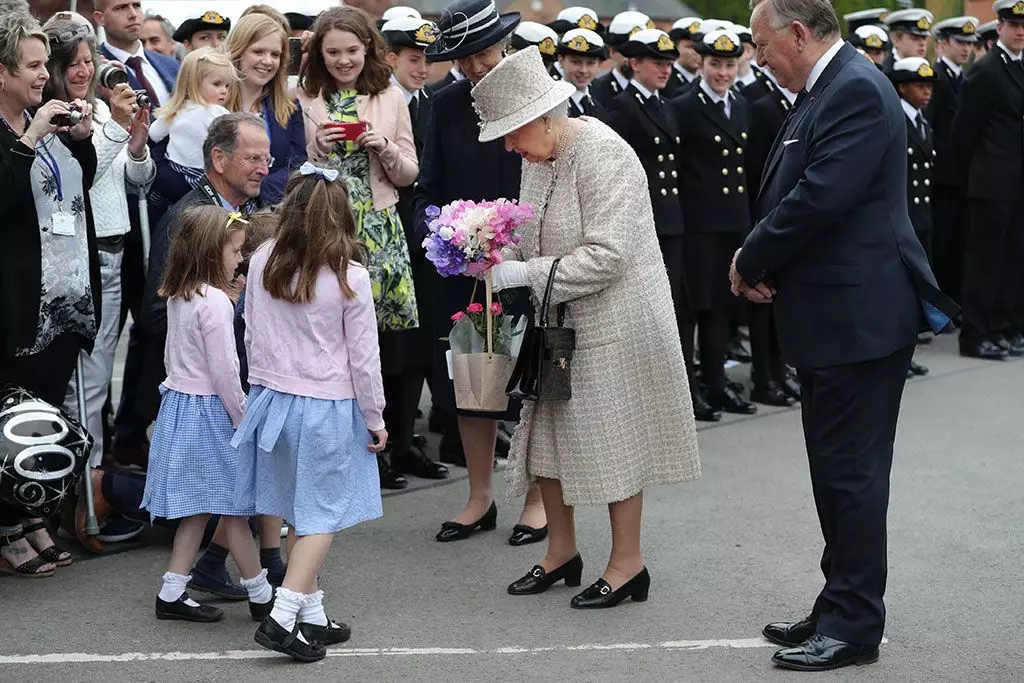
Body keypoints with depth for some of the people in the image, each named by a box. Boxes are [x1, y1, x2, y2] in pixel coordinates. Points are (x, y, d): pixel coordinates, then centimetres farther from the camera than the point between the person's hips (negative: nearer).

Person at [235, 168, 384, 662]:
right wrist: (375, 419, 3)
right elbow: (363, 357, -8)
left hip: (274, 399, 4)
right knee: (323, 516, 4)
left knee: (301, 514, 14)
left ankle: (312, 615, 22)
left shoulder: (262, 263, -4)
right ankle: (282, 617, -7)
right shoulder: (350, 278, -14)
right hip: (329, 408, -4)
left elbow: (251, 336, 6)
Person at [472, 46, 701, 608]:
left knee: (613, 435, 1)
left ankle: (628, 563, 14)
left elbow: (606, 256, -26)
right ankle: (561, 552, 26)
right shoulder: (539, 155, 5)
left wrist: (525, 274, -25)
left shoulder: (603, 155, -21)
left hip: (613, 323, -8)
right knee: (549, 431, 11)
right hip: (560, 323, 8)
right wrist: (499, 256, -4)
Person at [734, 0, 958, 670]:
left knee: (851, 475, -2)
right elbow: (793, 194, 16)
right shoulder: (825, 92, 13)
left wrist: (751, 261, -11)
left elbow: (819, 199, -25)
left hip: (858, 319, -10)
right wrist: (759, 259, -3)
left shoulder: (857, 90, -17)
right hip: (832, 319, 10)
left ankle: (854, 626, 7)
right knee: (836, 472, 16)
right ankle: (841, 609, 26)